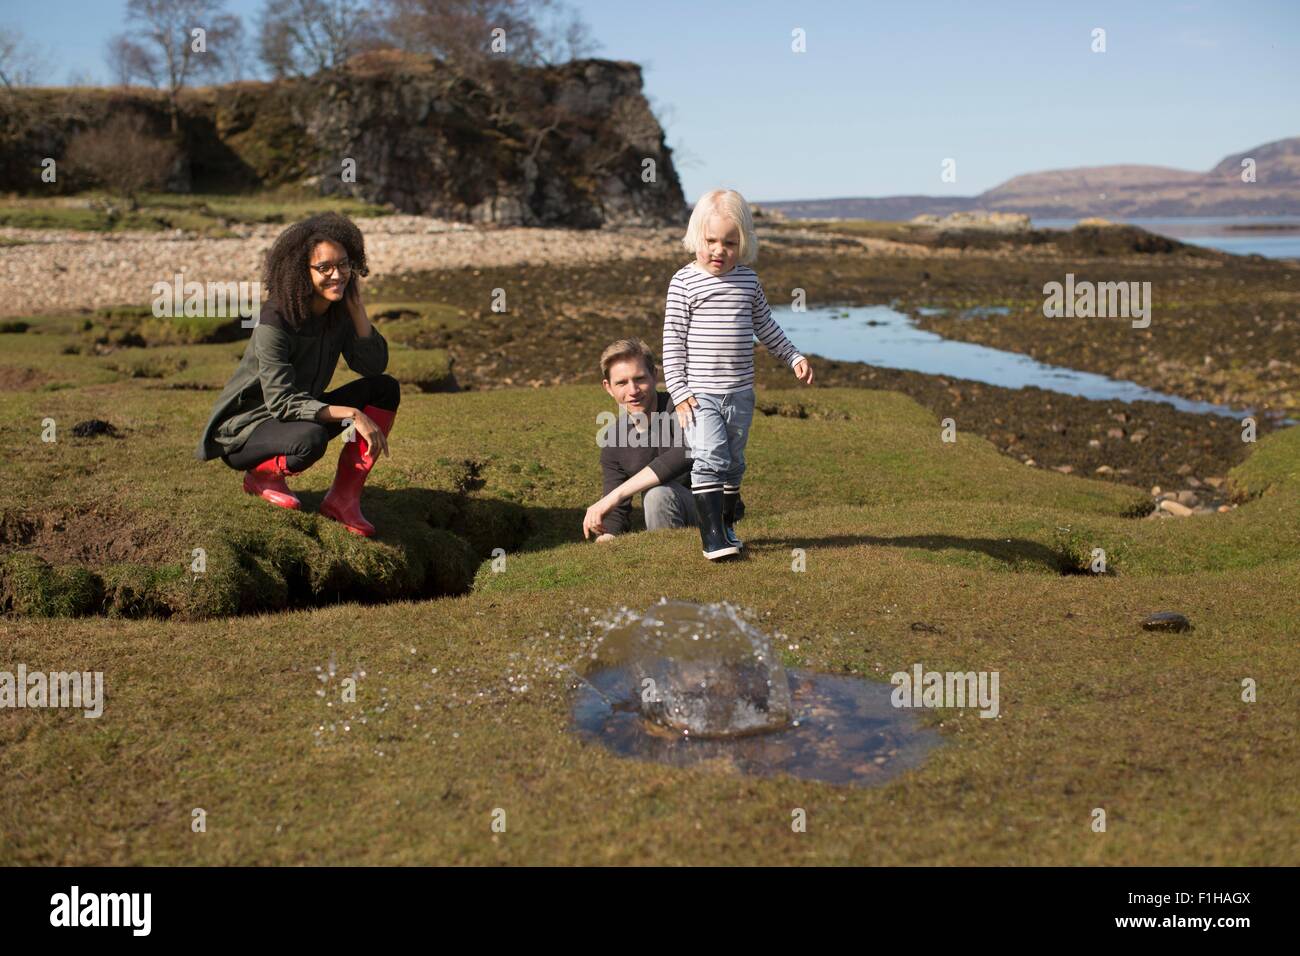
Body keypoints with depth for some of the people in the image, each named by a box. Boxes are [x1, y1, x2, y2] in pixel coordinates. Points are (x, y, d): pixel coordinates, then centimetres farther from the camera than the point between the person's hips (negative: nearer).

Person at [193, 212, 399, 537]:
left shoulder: (338, 309, -4)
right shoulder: (275, 321, -25)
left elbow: (374, 366, -10)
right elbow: (282, 402, -31)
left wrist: (356, 306, -16)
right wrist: (352, 415, -38)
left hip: (300, 415, 7)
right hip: (245, 428, -7)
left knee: (386, 389, -10)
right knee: (310, 439, -40)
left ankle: (343, 498, -11)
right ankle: (262, 475, -4)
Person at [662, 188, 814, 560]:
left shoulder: (748, 280, 7)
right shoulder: (684, 282, -7)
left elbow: (765, 326, 20)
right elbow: (673, 340, -7)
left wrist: (794, 357, 15)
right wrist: (679, 393, -12)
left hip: (739, 392, 5)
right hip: (699, 393, -5)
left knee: (733, 464, 13)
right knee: (709, 459, -15)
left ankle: (726, 528, 27)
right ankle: (712, 537, -14)